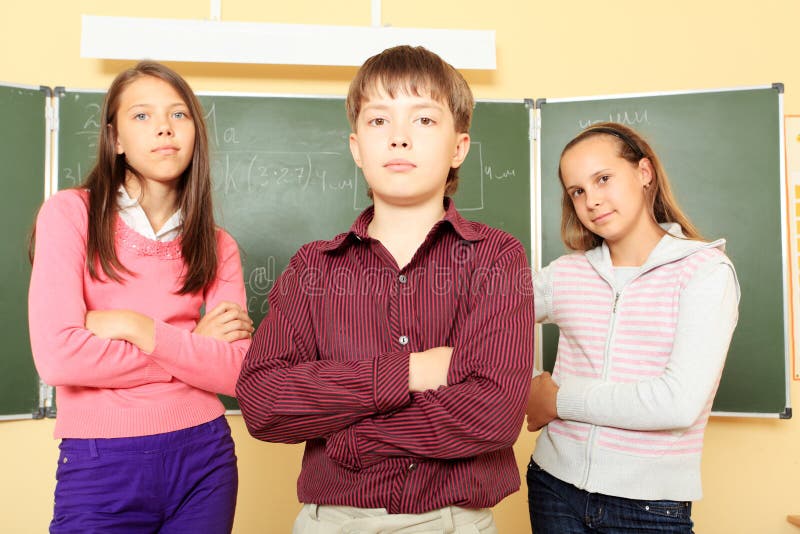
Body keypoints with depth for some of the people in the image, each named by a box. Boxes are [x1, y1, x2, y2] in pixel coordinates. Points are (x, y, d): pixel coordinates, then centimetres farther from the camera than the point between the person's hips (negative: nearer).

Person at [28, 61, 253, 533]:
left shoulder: (218, 246, 3)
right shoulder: (70, 214, -6)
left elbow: (238, 371, -7)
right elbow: (58, 357, -16)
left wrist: (135, 327, -16)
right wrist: (193, 349, -9)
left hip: (204, 458, 3)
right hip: (100, 465, -2)